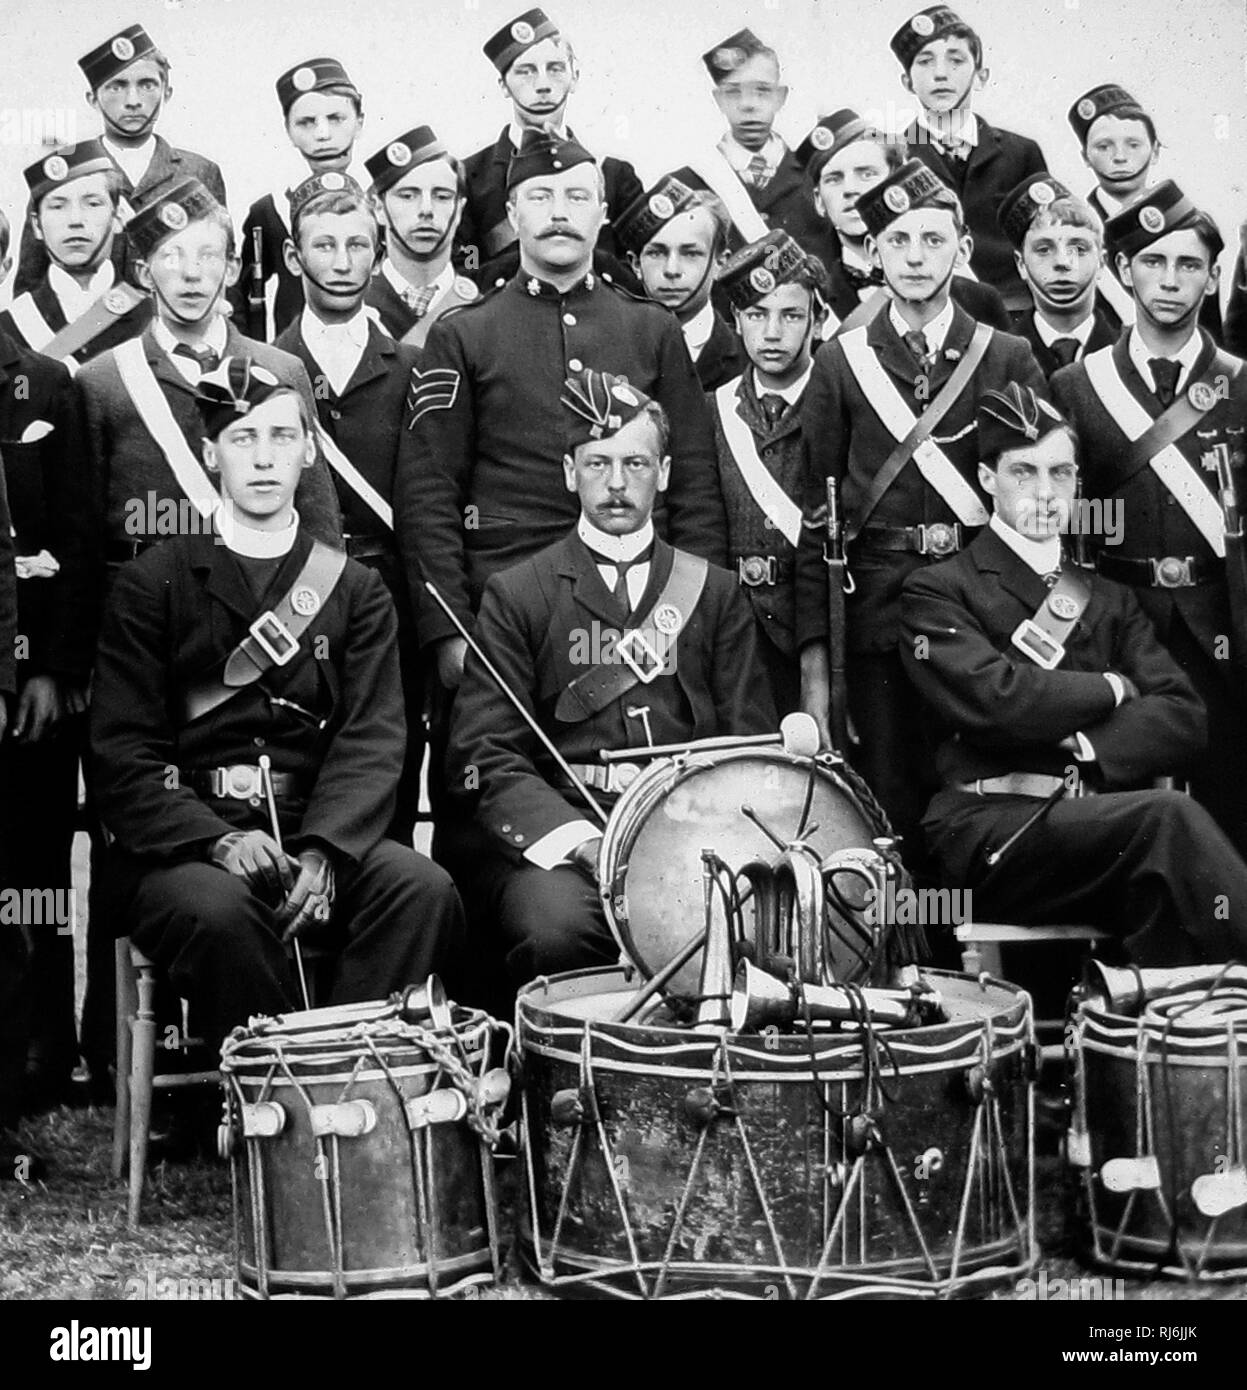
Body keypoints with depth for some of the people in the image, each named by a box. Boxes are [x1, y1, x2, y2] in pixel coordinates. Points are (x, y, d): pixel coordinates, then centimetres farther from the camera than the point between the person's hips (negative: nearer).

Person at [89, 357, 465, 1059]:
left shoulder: (356, 590, 14)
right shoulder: (151, 585, 6)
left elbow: (372, 740, 1)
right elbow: (123, 753, -2)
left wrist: (322, 851, -18)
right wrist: (218, 840, -20)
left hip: (323, 830, 2)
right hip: (183, 838, -2)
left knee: (423, 889, -26)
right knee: (221, 911, -34)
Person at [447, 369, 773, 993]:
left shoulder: (713, 594, 17)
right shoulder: (516, 594, 9)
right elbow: (486, 758, 0)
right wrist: (585, 842, -17)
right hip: (552, 841, -2)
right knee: (556, 929, -34)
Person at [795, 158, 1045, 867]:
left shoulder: (1010, 359, 6)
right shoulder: (841, 364, 7)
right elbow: (817, 515, 5)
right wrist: (813, 661, -1)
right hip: (877, 613, 0)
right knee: (888, 808, 1)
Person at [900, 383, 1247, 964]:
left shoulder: (1110, 602, 25)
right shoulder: (937, 592, 9)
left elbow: (1184, 720, 10)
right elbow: (994, 703, -11)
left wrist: (1083, 745, -8)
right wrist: (1112, 689, 4)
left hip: (1101, 822, 4)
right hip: (990, 831, -4)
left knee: (1163, 886, -34)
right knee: (1169, 818, -31)